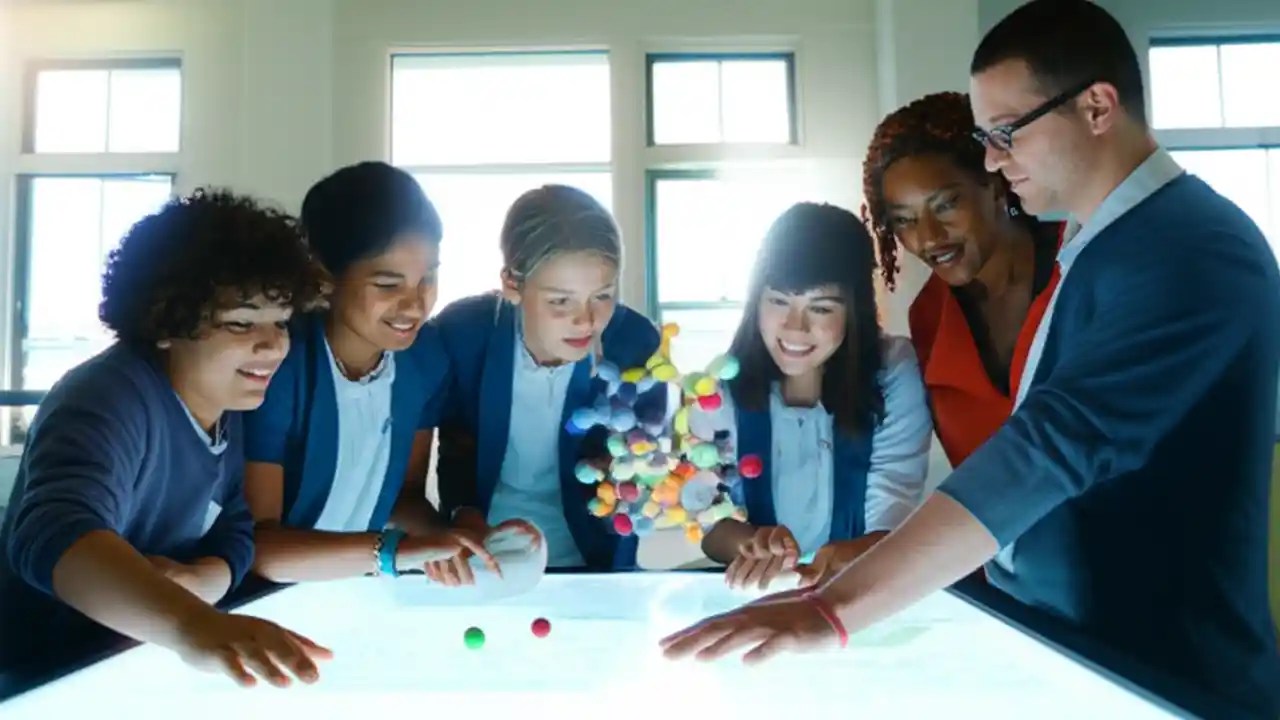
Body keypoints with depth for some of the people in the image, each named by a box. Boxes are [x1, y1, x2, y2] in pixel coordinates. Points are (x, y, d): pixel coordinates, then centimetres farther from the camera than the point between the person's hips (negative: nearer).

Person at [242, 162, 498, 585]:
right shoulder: (276, 363, -21)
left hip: (362, 591, 3)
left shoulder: (426, 353, -7)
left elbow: (407, 495, 4)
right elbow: (254, 545, -21)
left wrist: (443, 539, -15)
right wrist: (394, 551, -31)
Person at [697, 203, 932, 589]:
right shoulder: (721, 382, -5)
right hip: (753, 591, 1)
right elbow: (708, 520, -7)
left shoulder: (894, 372, -9)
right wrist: (751, 542, -29)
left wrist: (845, 557, -35)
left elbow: (894, 523, -13)